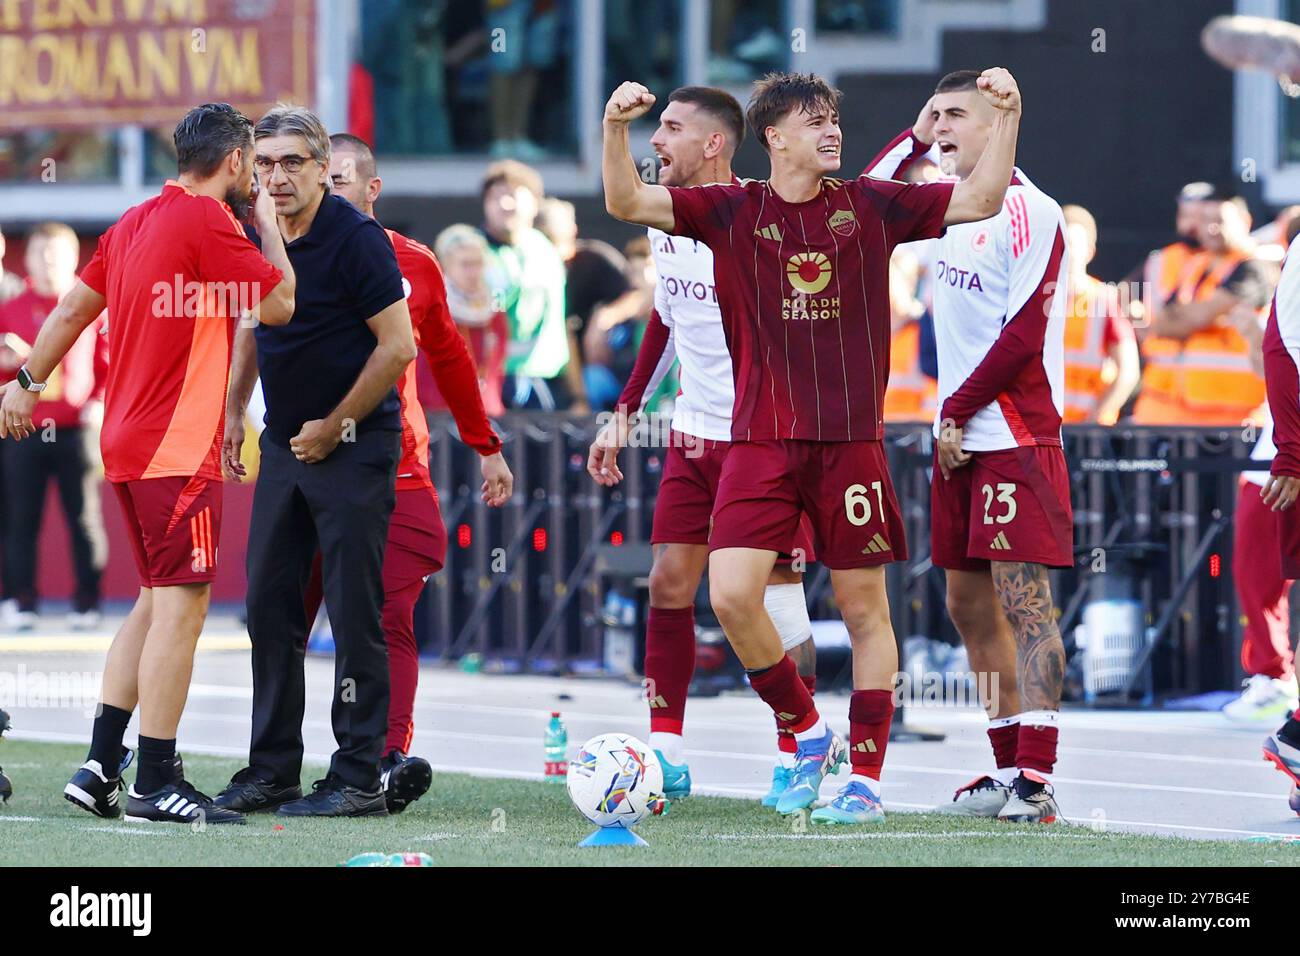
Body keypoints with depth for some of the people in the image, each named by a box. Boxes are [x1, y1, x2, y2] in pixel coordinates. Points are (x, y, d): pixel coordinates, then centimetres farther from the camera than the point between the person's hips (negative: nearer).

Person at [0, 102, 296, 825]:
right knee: (181, 607, -9)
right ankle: (157, 784, -11)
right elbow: (280, 304, -11)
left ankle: (100, 767, 13)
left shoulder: (135, 224, 15)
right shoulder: (207, 222, -12)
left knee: (157, 603, 15)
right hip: (179, 448, -9)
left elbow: (72, 310, 21)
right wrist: (269, 223, 3)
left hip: (129, 441, 9)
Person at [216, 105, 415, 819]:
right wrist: (234, 412, 18)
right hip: (284, 443, 8)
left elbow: (398, 346, -15)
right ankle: (272, 770, 16)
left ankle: (358, 779, -3)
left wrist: (336, 427, -11)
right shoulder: (258, 235, 6)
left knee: (354, 612, -6)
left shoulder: (356, 238, -15)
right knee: (270, 605, 8)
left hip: (353, 447, -8)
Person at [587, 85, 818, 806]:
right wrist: (625, 413, 18)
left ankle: (794, 758, 6)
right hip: (693, 434, 7)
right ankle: (665, 753, 9)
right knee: (668, 584, 3)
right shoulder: (665, 220, 9)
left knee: (774, 593, -3)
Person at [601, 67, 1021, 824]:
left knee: (864, 607, 2)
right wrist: (615, 128, -22)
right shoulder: (731, 212, 2)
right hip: (761, 442, 0)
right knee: (731, 596, -13)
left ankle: (866, 776, 11)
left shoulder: (870, 206, 5)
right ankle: (808, 733, 9)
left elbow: (979, 200, 4)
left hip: (851, 441, 0)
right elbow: (629, 202, -6)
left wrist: (1008, 116, -6)